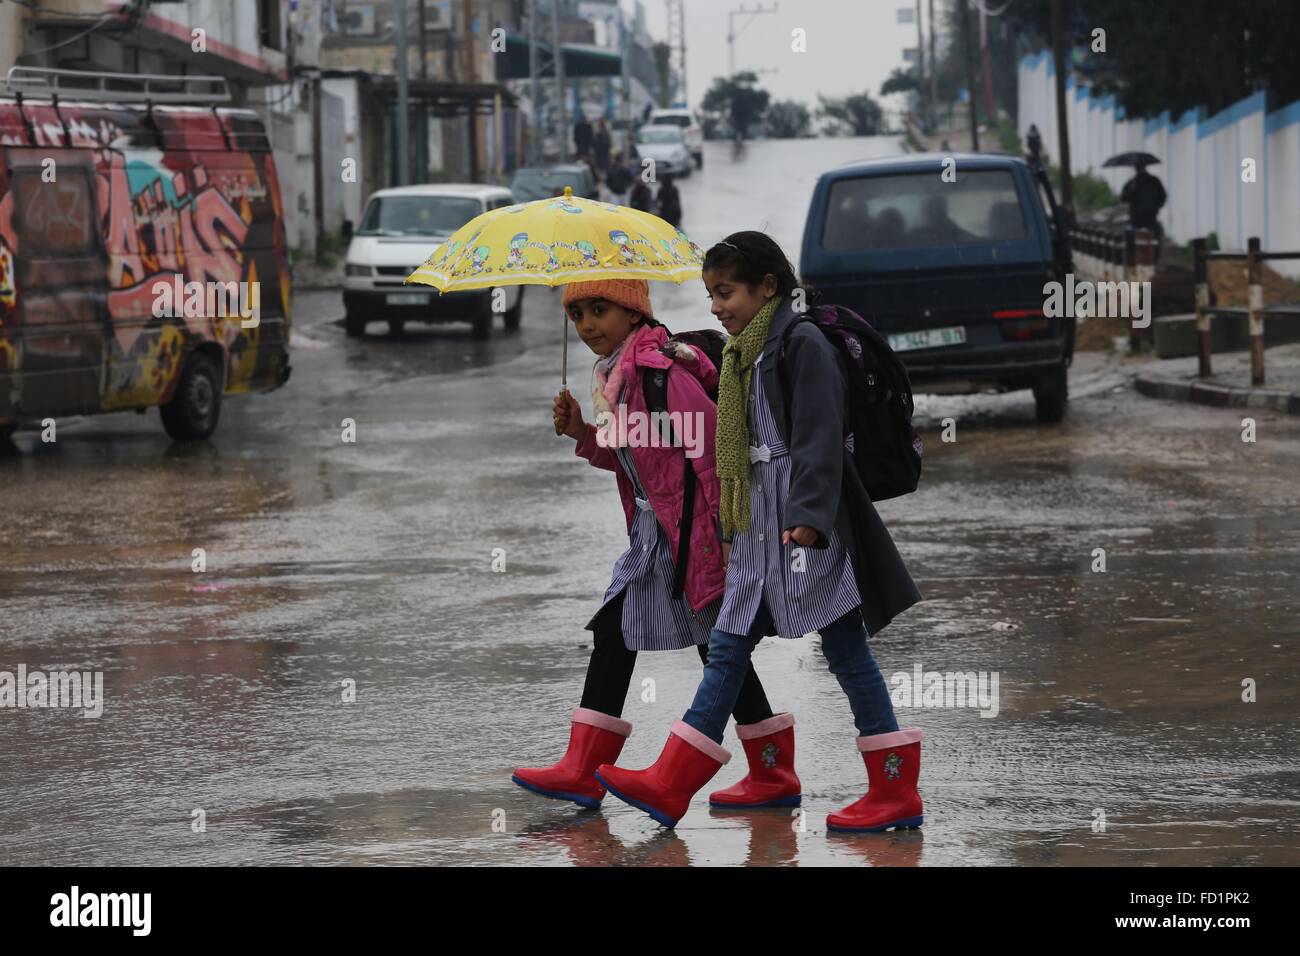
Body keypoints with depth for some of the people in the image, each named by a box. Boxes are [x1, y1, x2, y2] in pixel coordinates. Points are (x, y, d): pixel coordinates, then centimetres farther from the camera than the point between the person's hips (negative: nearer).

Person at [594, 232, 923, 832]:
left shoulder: (801, 343, -10)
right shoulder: (746, 354, 16)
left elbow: (819, 438, -18)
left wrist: (808, 514, -25)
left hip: (801, 521, -9)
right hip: (758, 524, 9)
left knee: (844, 647, -6)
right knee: (727, 648, 8)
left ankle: (897, 793, -2)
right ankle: (668, 787, 8)